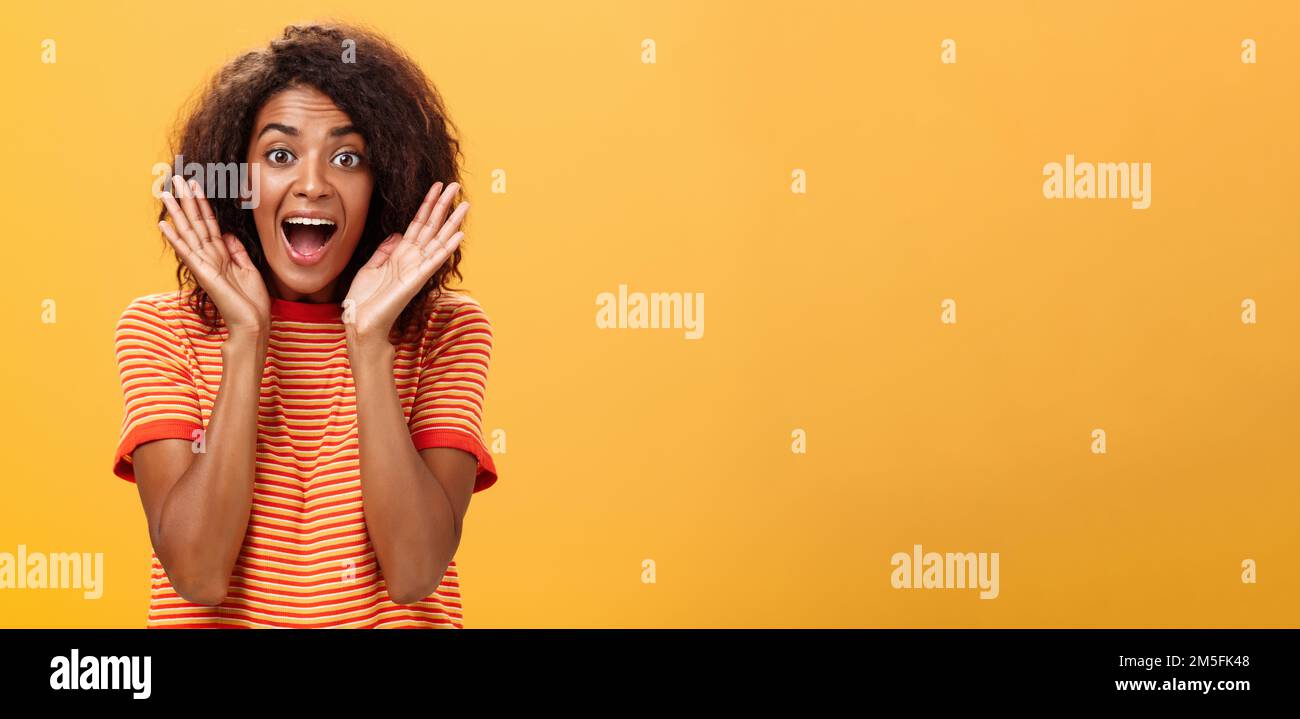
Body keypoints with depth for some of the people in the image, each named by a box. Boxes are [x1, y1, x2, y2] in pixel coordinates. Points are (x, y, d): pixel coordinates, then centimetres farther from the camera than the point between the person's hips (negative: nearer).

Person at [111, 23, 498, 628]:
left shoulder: (445, 331, 0)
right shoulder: (160, 329, 1)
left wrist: (369, 342, -16)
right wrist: (245, 340, -14)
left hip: (394, 620, -1)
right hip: (214, 623, 1)